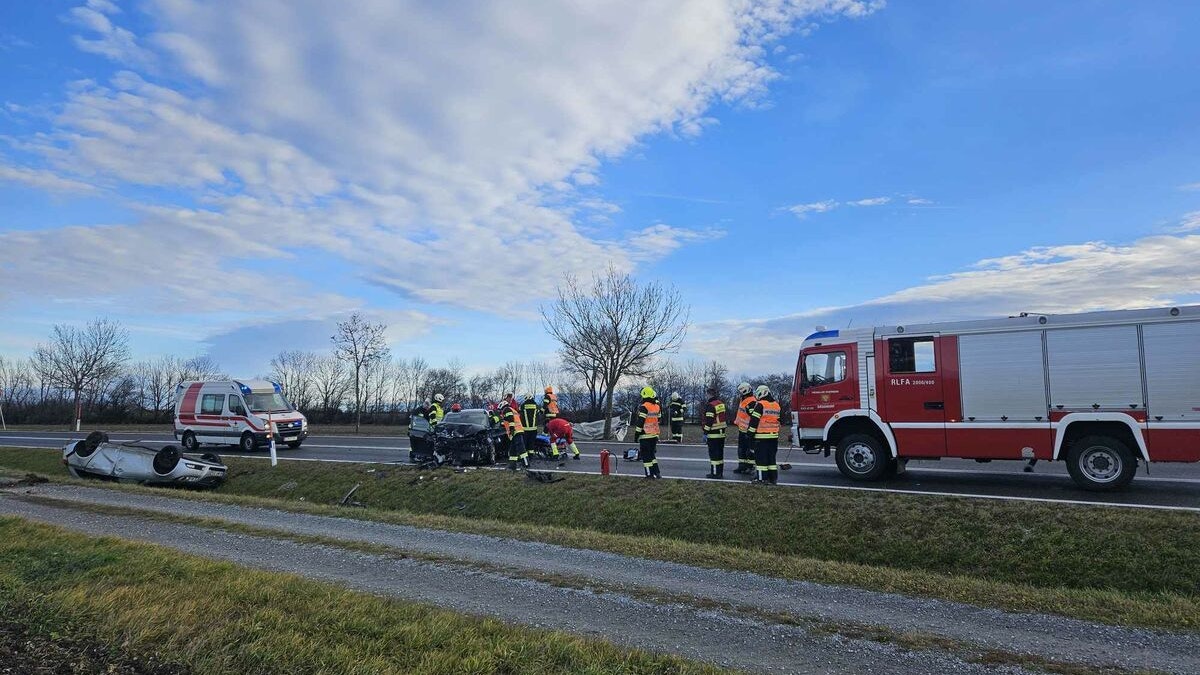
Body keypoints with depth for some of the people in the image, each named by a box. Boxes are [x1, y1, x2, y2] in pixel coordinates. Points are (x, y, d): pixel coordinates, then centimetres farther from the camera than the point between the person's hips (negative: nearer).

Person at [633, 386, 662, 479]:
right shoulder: (657, 407, 6)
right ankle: (657, 472, 16)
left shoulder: (644, 407, -15)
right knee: (652, 454, 18)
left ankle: (649, 474, 2)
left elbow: (640, 422, -15)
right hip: (655, 435, 7)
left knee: (646, 455, 1)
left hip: (645, 435, -7)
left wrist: (636, 434, -9)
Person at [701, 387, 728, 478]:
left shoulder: (710, 405, -16)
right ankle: (720, 472, 19)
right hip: (722, 433, 8)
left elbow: (709, 421, -19)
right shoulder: (721, 403, 10)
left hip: (713, 433, -8)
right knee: (720, 452, 13)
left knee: (713, 453, -3)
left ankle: (715, 473, -1)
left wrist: (705, 433, -15)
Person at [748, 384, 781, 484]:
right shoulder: (776, 405, 12)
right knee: (771, 457, 12)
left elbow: (754, 421, -12)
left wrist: (750, 433, -6)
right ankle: (773, 477, 12)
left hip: (761, 436, -7)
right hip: (774, 436, 7)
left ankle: (762, 478, -1)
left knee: (761, 457, -1)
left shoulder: (760, 405, -11)